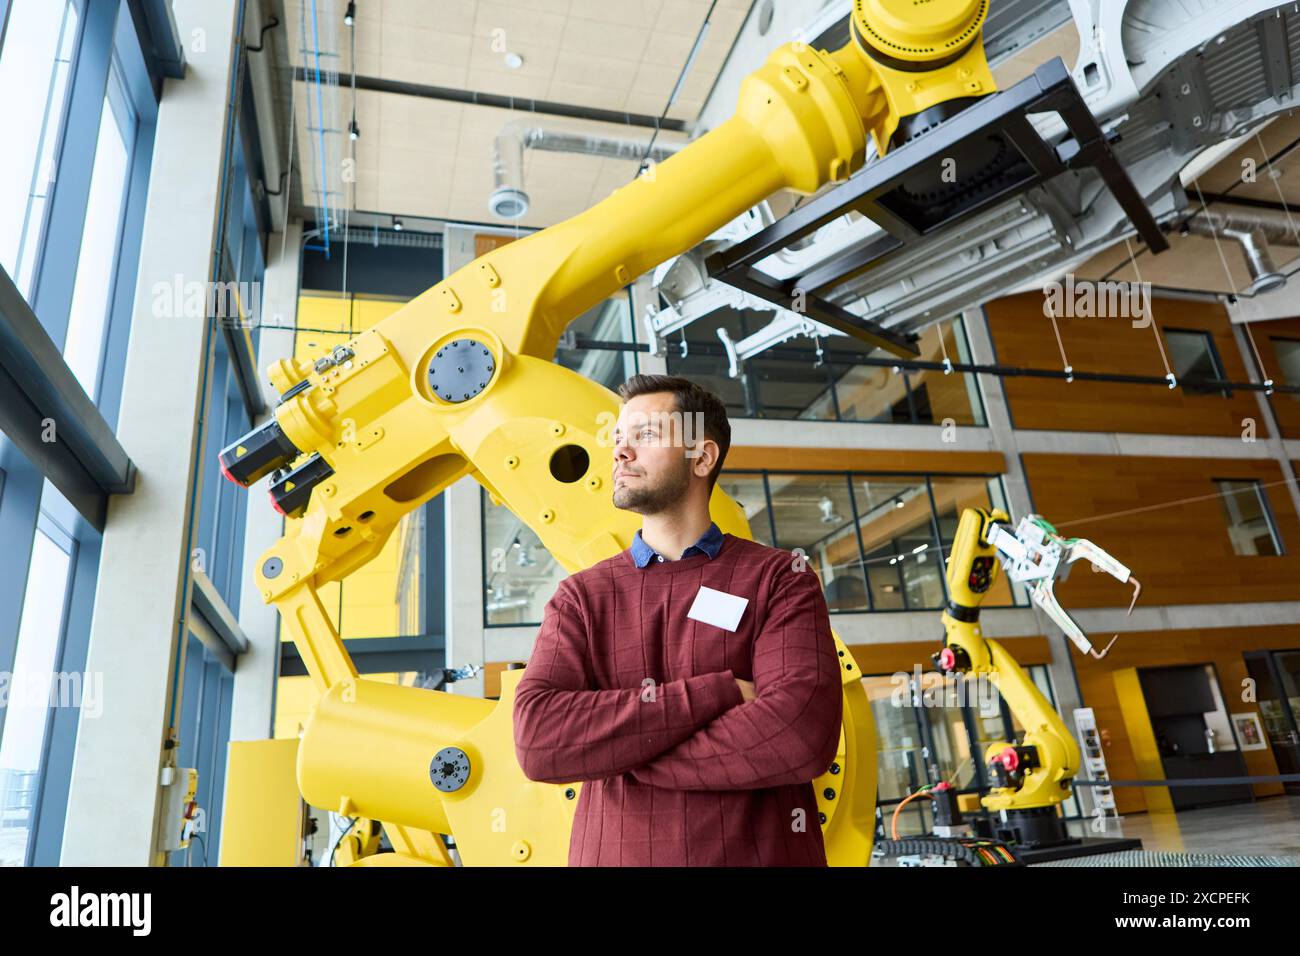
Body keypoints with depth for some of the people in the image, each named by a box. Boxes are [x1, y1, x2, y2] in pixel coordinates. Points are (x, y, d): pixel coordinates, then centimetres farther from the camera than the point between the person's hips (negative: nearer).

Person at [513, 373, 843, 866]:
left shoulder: (781, 578, -6)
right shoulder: (581, 596, 0)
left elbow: (804, 734, -21)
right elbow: (536, 739, -16)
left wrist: (607, 753, -15)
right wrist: (719, 692, -21)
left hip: (763, 853, -1)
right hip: (615, 853, 2)